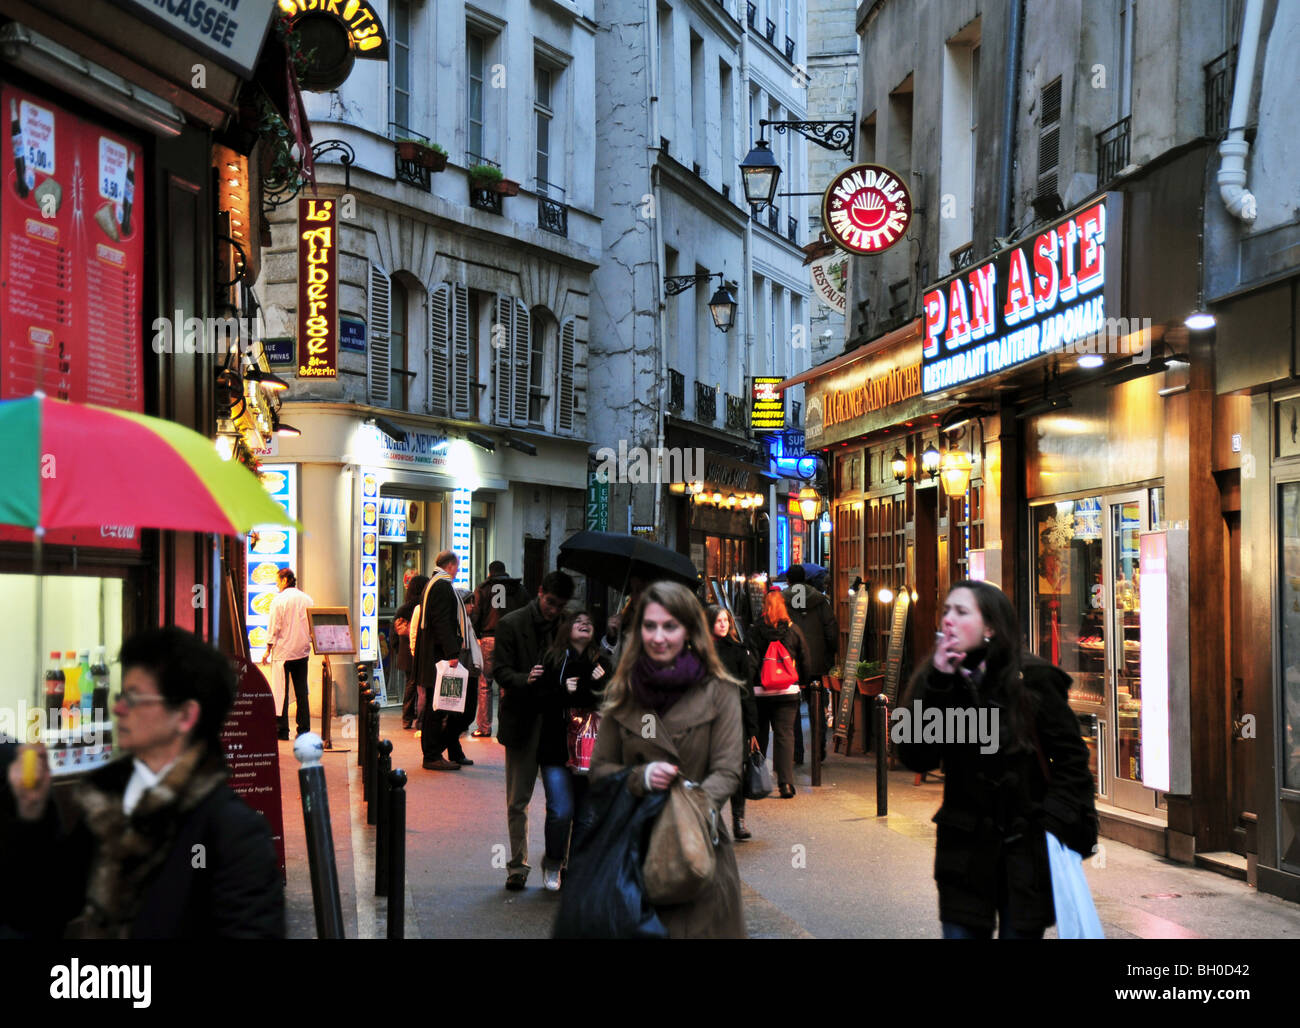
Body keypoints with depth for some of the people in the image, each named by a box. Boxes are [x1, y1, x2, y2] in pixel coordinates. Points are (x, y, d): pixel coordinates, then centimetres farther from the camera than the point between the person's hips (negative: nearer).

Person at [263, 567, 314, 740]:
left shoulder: (279, 600, -8)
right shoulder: (307, 599, 6)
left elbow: (274, 628, -9)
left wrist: (268, 650, -2)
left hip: (283, 651, -4)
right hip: (302, 651, 4)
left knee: (281, 690, 1)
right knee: (302, 691, 7)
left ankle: (282, 729, 0)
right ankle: (304, 729, 6)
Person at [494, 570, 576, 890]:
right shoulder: (511, 624, -2)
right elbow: (500, 670, -6)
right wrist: (524, 680, -26)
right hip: (523, 722, -2)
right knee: (518, 801, 4)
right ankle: (518, 866, 13)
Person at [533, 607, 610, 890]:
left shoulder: (601, 662, 7)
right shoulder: (552, 659, 0)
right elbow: (539, 700, -3)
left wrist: (600, 686, -12)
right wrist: (563, 691, -18)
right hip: (556, 749, -3)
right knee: (561, 811, -11)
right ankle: (552, 862, 12)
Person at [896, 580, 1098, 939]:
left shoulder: (1033, 681, -8)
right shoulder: (936, 683, 2)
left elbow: (1070, 757, -3)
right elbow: (917, 758, -9)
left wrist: (1057, 825, -12)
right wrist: (937, 686, -16)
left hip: (1026, 852, -3)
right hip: (965, 852, 3)